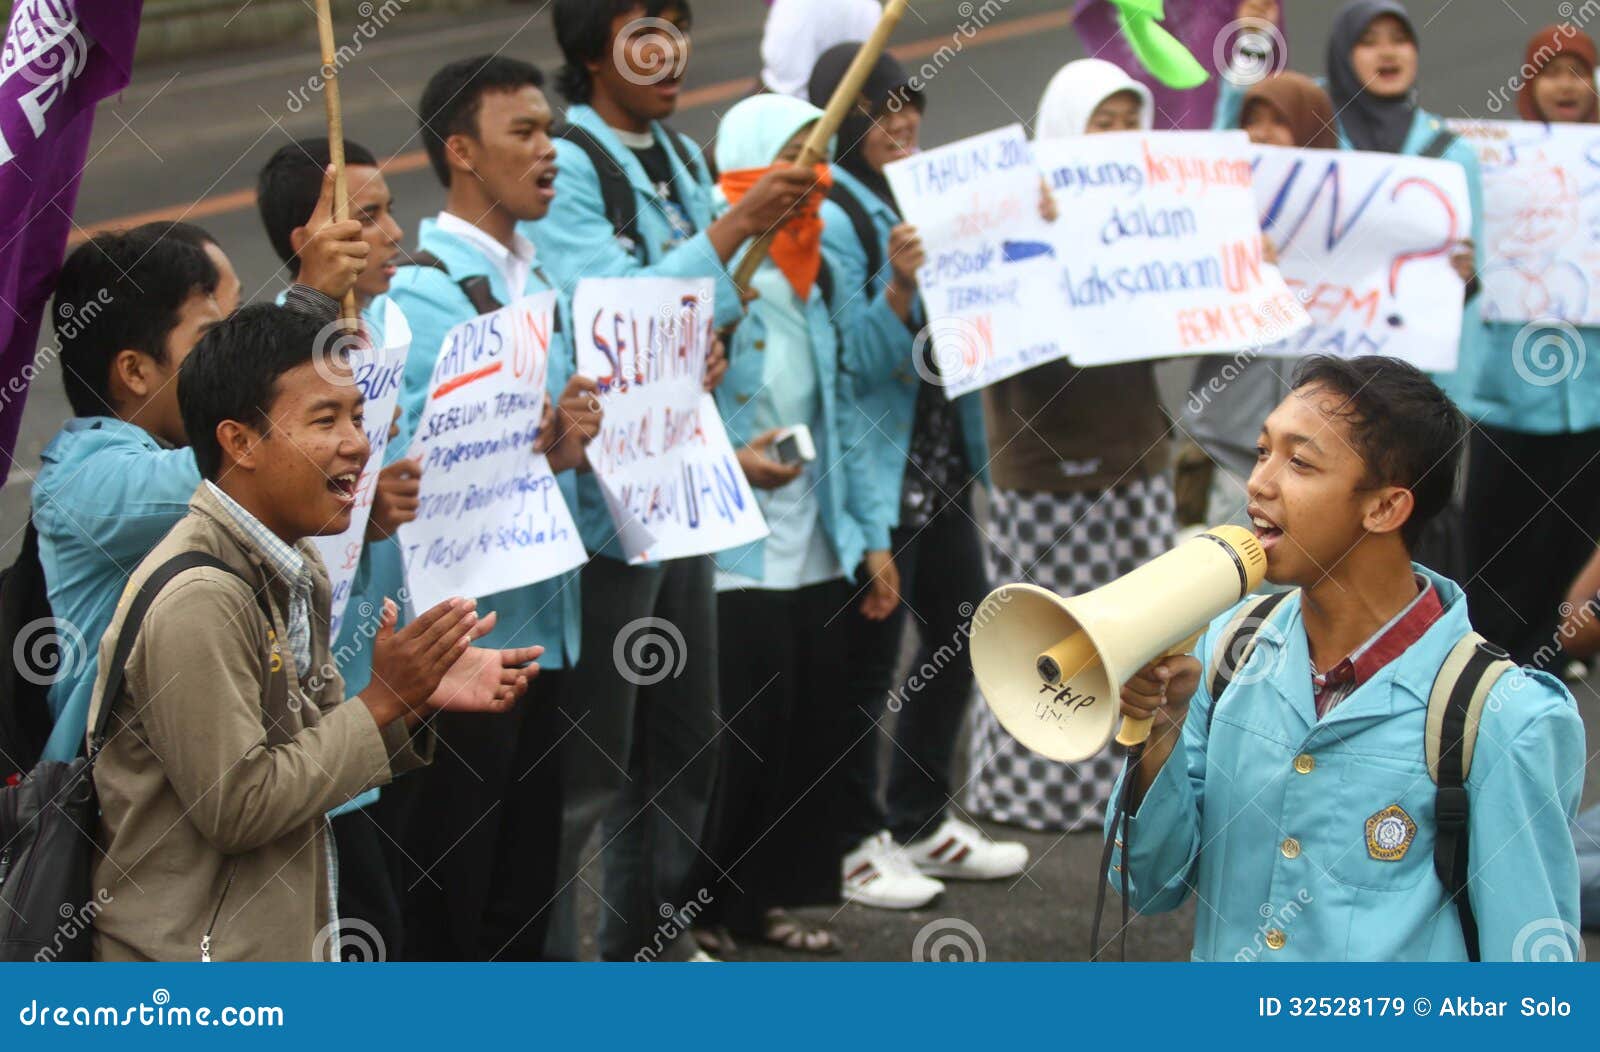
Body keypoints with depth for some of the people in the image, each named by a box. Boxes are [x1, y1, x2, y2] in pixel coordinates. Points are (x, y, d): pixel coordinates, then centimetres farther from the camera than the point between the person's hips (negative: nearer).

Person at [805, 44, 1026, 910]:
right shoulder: (828, 220, -14)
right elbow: (854, 363, -18)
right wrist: (899, 287, -33)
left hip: (943, 460, 9)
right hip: (876, 472, -9)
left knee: (961, 633, 16)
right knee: (869, 656, 1)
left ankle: (919, 820, 29)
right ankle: (853, 841, 13)